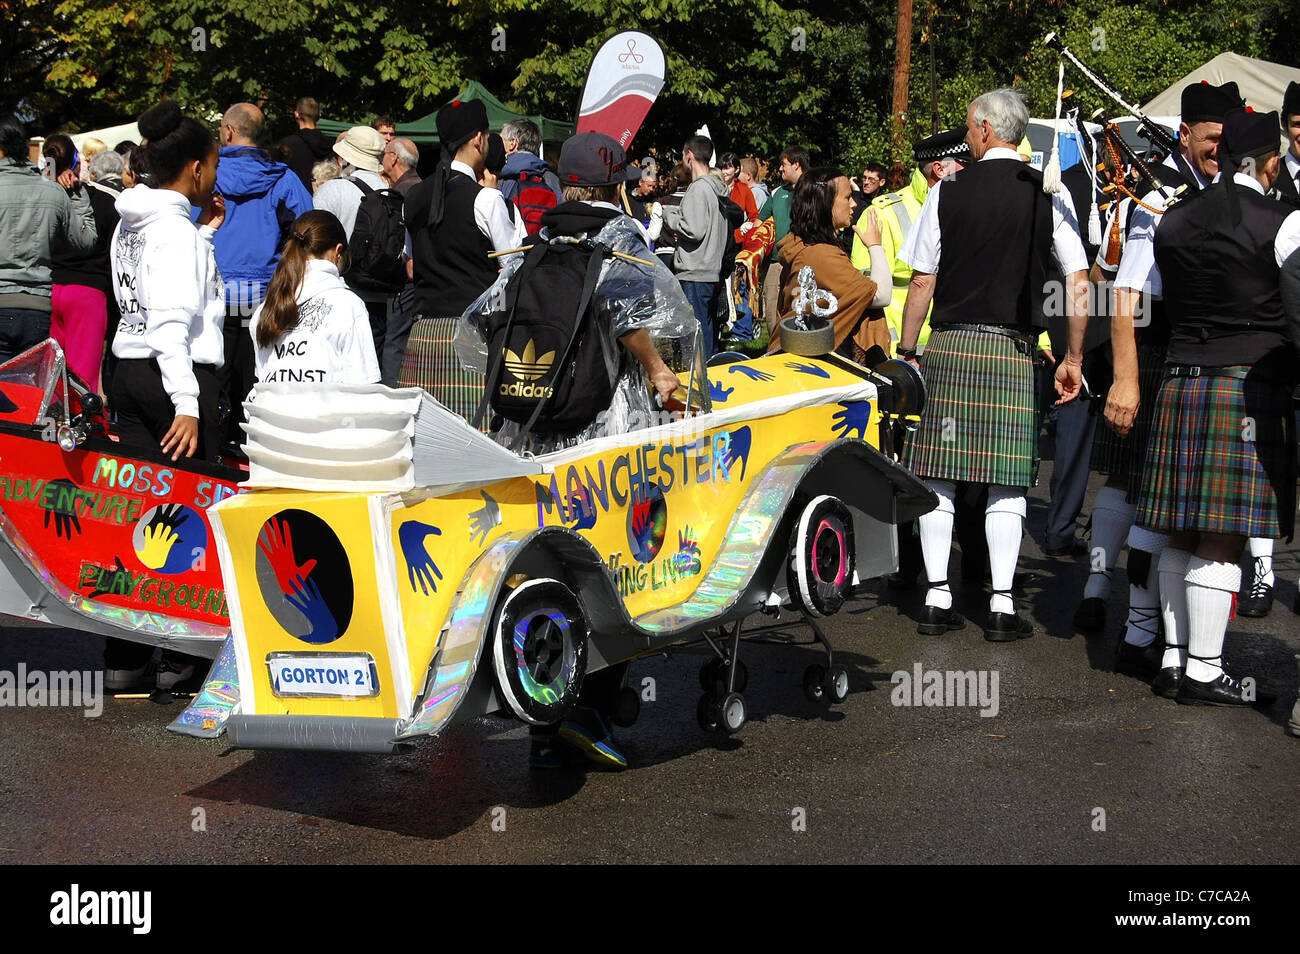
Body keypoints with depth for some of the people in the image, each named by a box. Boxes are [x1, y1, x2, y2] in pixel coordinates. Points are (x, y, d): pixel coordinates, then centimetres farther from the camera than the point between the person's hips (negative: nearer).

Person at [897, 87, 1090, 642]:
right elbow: (1080, 284, 0)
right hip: (1014, 351, 0)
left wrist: (906, 354, 11)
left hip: (948, 346, 0)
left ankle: (937, 598, 6)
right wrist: (1073, 359, 9)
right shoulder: (1048, 195, 1)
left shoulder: (948, 192, 0)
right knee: (1008, 480, 4)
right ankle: (1002, 606, 2)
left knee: (939, 476, 5)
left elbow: (922, 284, 2)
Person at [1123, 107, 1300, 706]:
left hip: (1180, 383, 6)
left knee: (1182, 534, 11)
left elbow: (1147, 301, 19)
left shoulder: (1172, 223, 9)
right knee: (1223, 539, -3)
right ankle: (1203, 672, 1)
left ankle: (1173, 658, 18)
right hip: (1249, 388, -6)